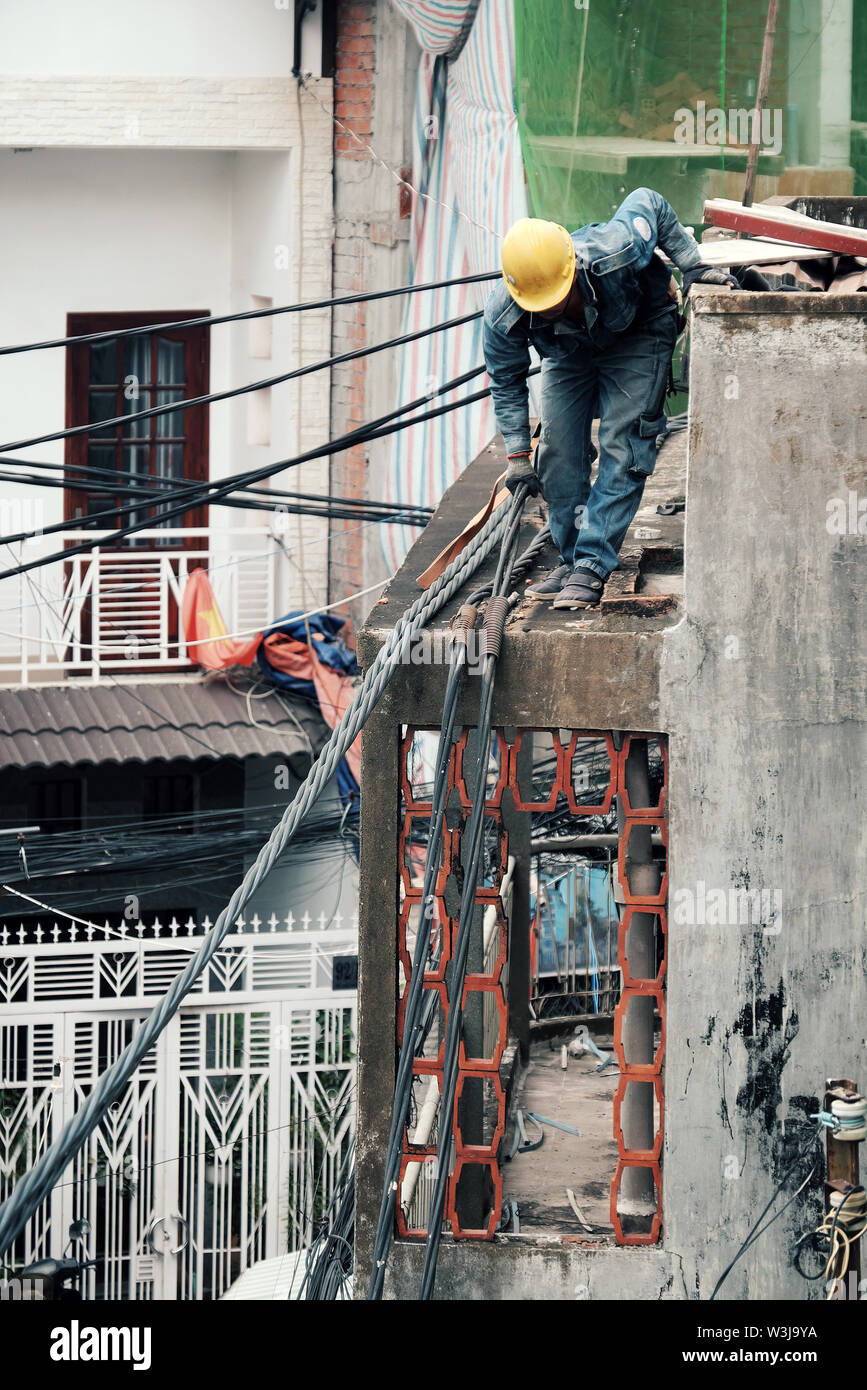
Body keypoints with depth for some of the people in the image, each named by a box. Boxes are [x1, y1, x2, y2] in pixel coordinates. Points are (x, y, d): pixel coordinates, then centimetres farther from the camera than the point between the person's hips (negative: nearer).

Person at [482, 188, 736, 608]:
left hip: (637, 333, -3)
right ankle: (572, 559, 11)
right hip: (569, 350, 3)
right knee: (558, 450, -5)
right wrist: (517, 454, -14)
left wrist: (693, 266, -21)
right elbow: (506, 381, -12)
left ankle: (592, 566, -15)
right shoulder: (501, 316, -32)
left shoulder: (613, 254, -42)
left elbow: (648, 202, -19)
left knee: (622, 447, -14)